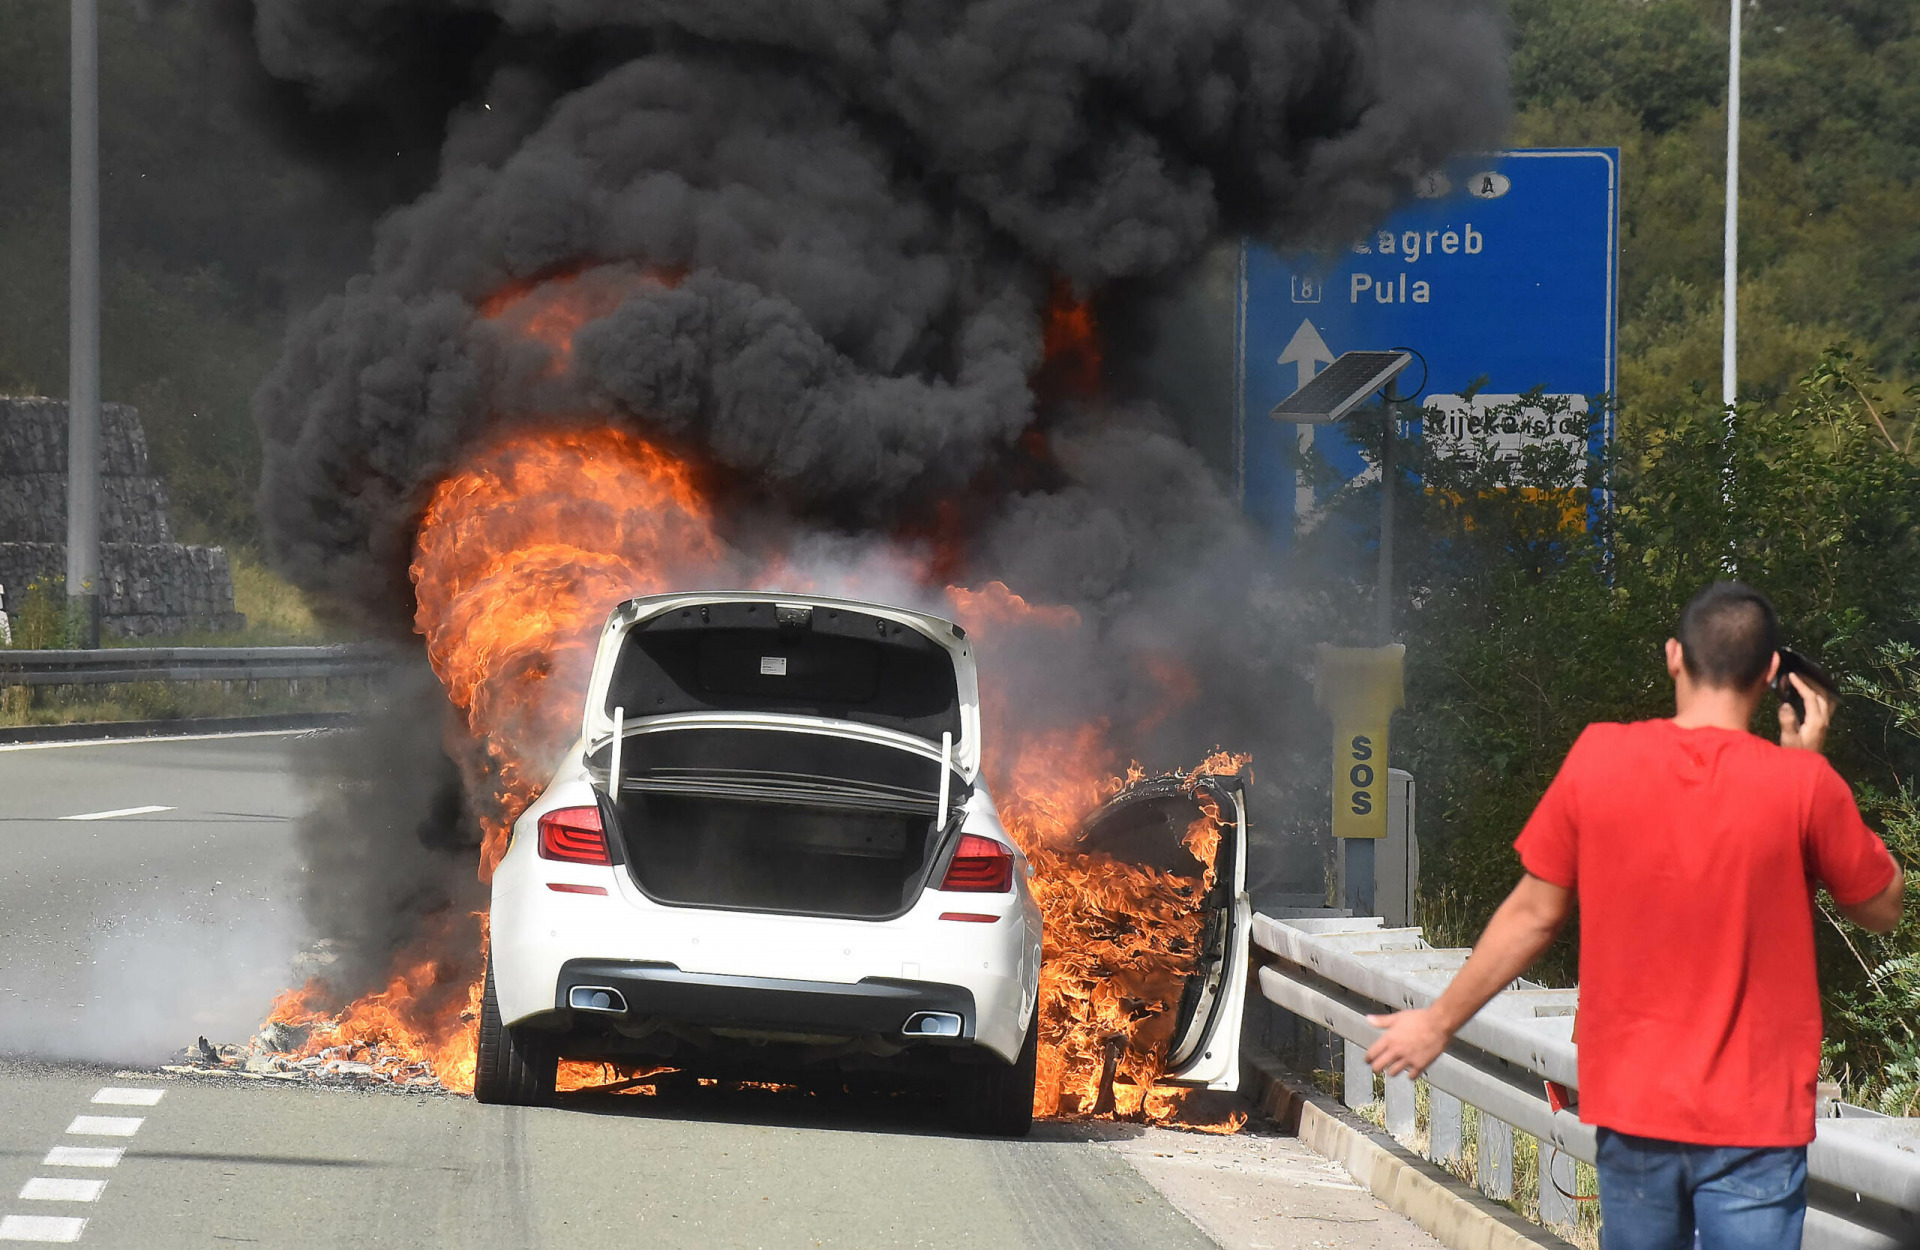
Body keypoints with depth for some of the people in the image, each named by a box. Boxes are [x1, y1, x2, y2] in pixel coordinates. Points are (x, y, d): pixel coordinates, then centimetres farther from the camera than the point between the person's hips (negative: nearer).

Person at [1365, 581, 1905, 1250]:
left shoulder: (1598, 758, -6)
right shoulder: (1800, 783, -13)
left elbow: (1534, 913, 2)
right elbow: (1883, 907, 2)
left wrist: (1440, 1020, 15)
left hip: (1632, 1103, 3)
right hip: (1754, 1120, -3)